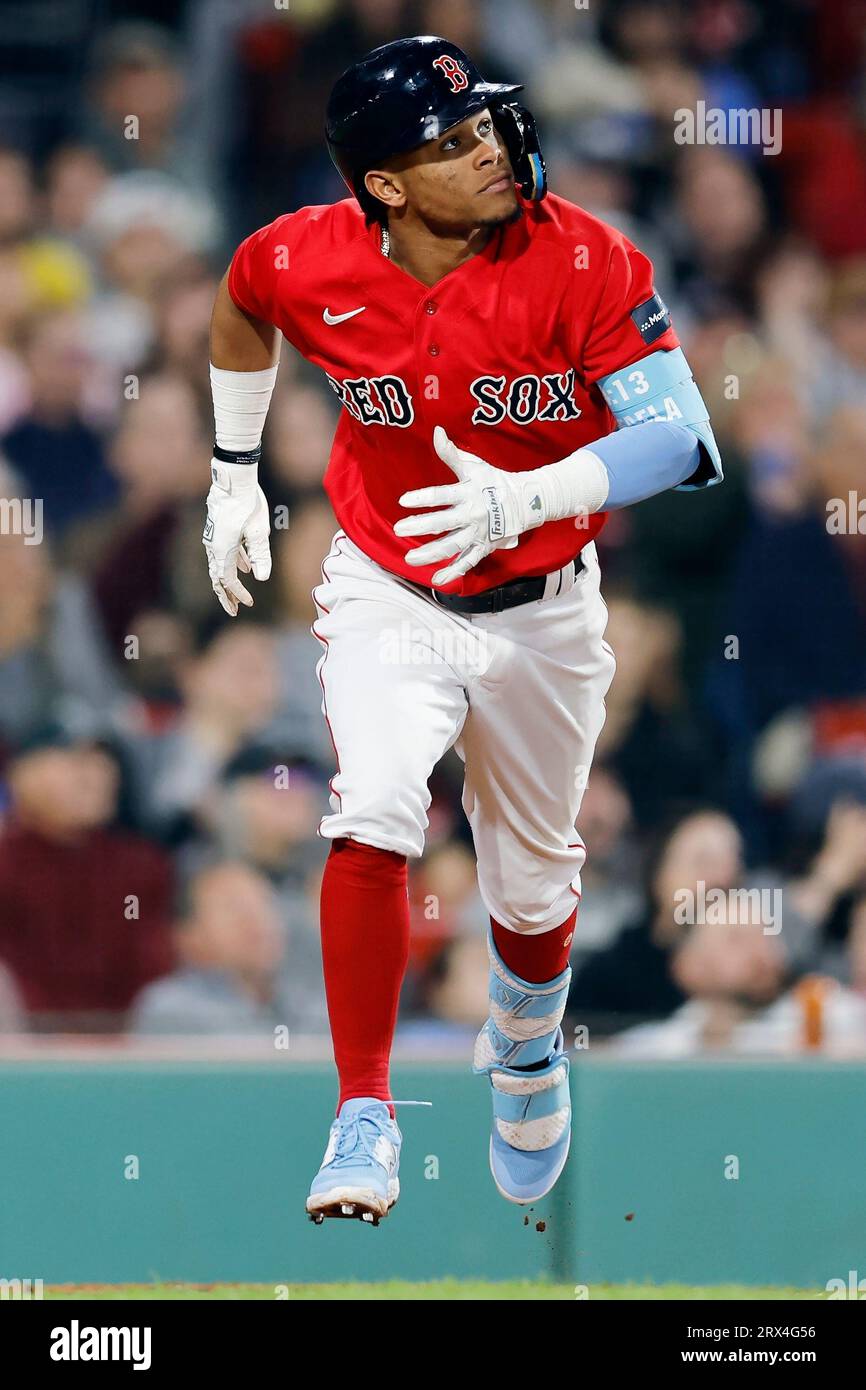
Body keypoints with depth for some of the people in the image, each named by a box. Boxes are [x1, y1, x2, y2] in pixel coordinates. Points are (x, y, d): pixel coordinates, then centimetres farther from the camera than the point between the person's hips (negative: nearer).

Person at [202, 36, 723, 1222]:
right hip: (387, 601, 0)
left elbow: (681, 438, -29)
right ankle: (364, 1117, -15)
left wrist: (525, 498, -42)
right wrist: (234, 477, 14)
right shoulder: (311, 266, -16)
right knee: (372, 822, -25)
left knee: (532, 880, 15)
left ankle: (526, 1041, 50)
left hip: (542, 616, 0)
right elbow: (242, 308, 10)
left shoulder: (580, 261, -23)